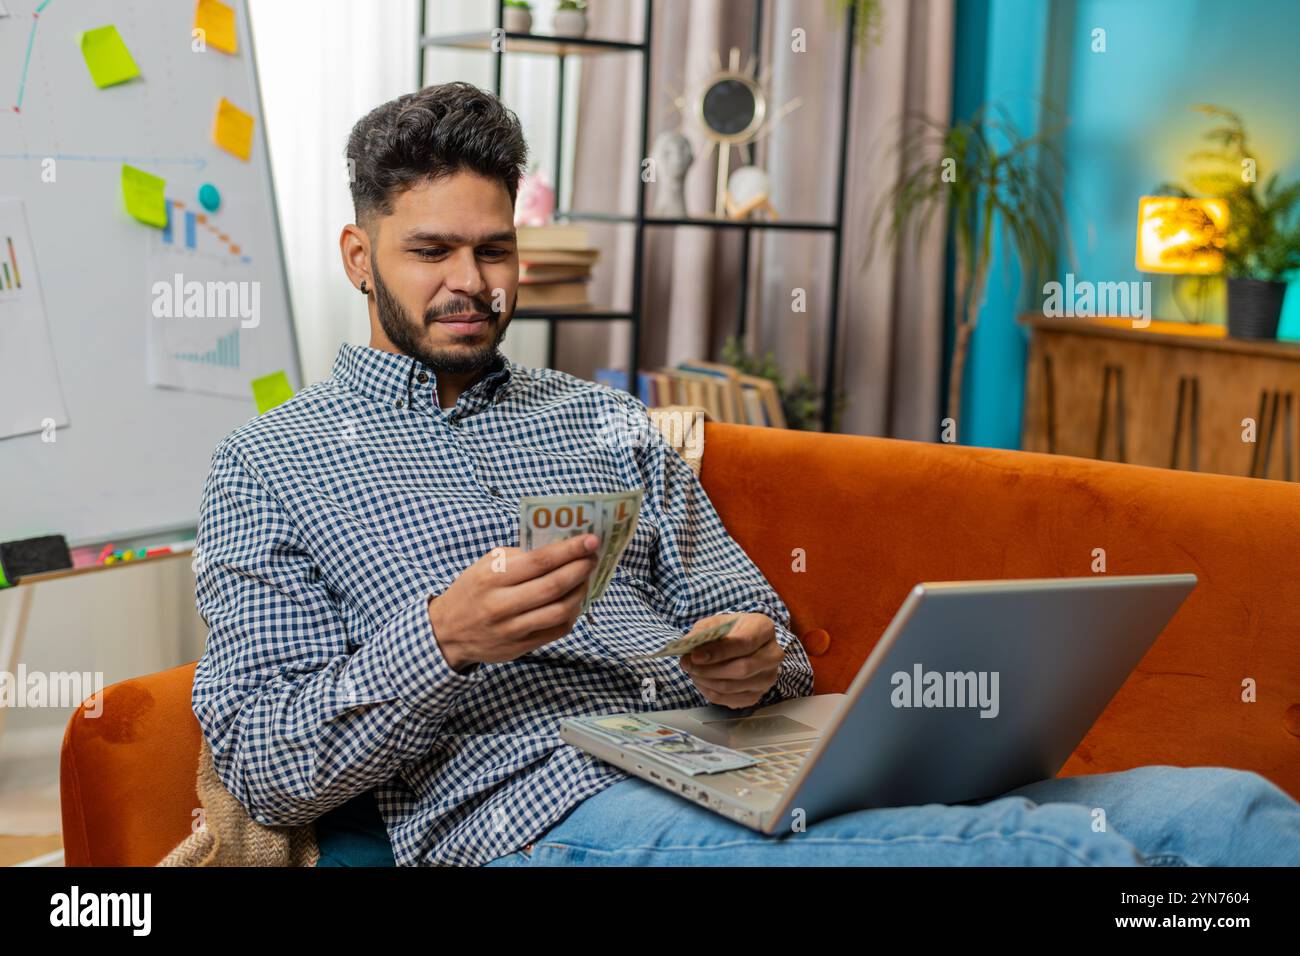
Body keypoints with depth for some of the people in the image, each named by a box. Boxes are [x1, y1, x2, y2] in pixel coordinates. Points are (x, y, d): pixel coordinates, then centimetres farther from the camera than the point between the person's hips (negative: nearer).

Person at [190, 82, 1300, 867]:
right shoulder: (269, 468, 10)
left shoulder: (607, 422, 22)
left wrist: (756, 661, -5)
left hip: (743, 775, 5)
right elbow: (262, 767, 1)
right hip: (546, 817, -5)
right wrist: (442, 639, -16)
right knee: (1073, 846, -30)